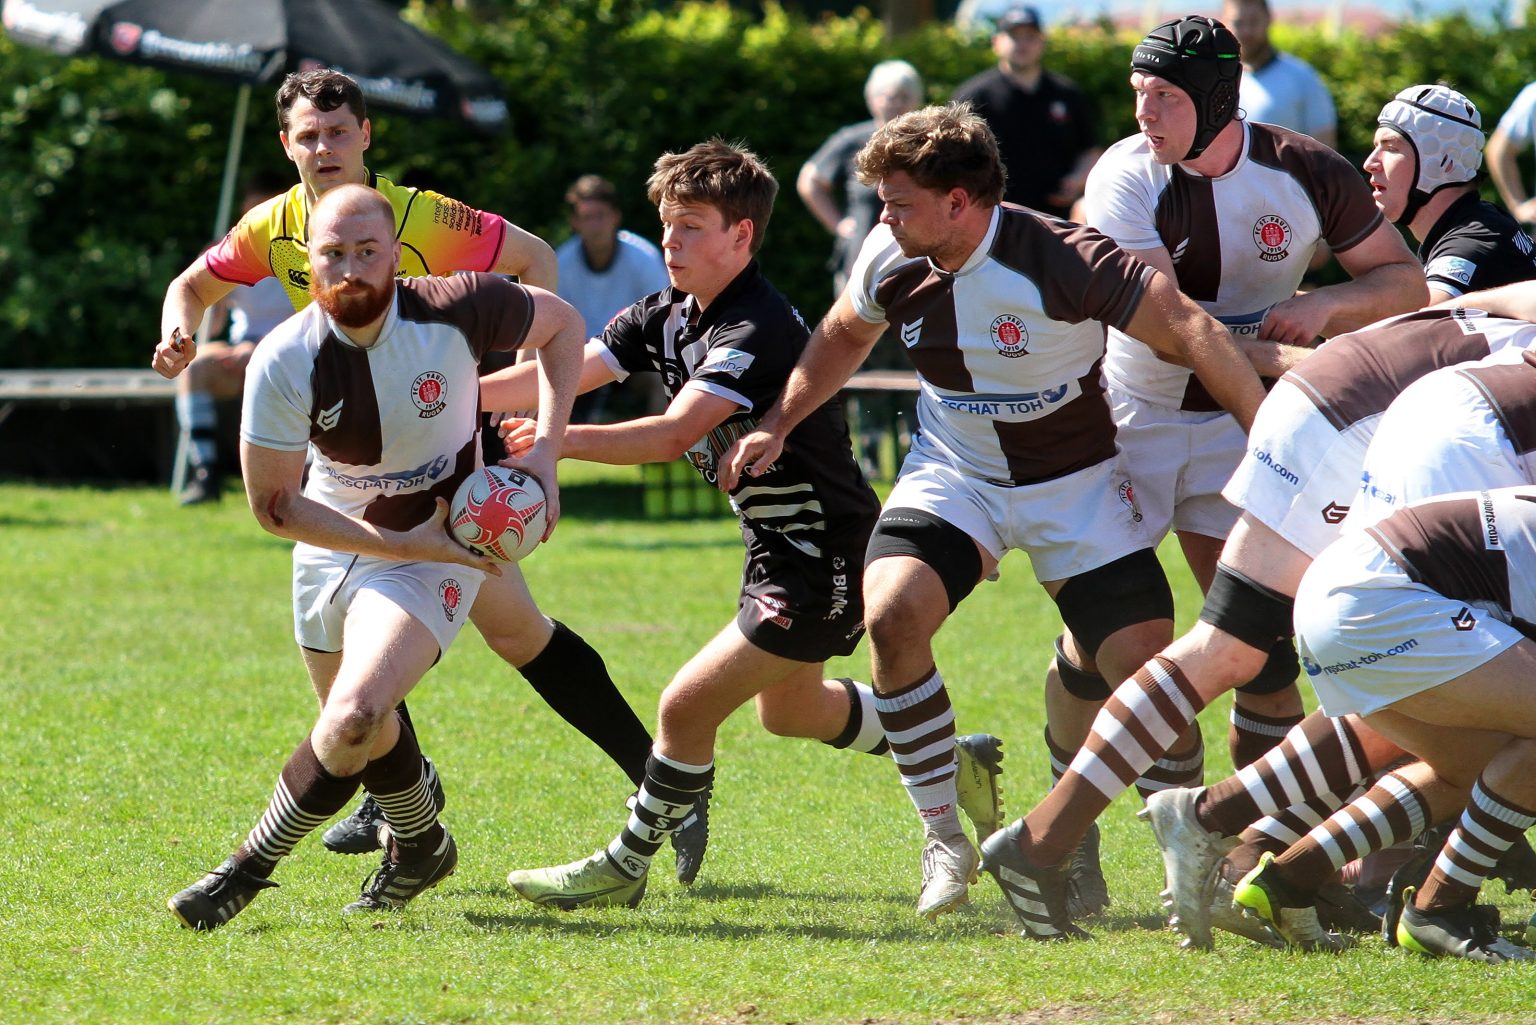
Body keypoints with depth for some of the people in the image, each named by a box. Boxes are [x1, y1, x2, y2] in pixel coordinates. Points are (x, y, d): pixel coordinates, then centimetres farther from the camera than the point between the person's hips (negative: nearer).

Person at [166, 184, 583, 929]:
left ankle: (250, 868, -3)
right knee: (362, 724, 19)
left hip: (436, 549, -3)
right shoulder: (285, 364, -22)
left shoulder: (458, 309, -22)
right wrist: (398, 543, -22)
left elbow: (561, 325, -2)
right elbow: (273, 504, -15)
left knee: (352, 722, -21)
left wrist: (543, 449, -11)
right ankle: (419, 847, 49)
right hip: (333, 543, 3)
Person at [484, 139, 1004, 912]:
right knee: (790, 709, 29)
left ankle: (624, 868, 5)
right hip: (778, 550, 11)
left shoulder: (761, 332, -26)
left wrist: (567, 441, -48)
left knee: (687, 707, -12)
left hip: (822, 561, -11)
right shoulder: (666, 318, 1)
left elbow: (675, 434, -39)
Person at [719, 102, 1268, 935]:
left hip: (1075, 482, -3)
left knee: (1148, 664, -15)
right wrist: (777, 423, 7)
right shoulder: (892, 261, -9)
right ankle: (944, 839, -10)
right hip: (953, 474, 3)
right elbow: (842, 336, 14)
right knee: (890, 613, -25)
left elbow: (1188, 329, -25)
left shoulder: (1061, 260, -26)